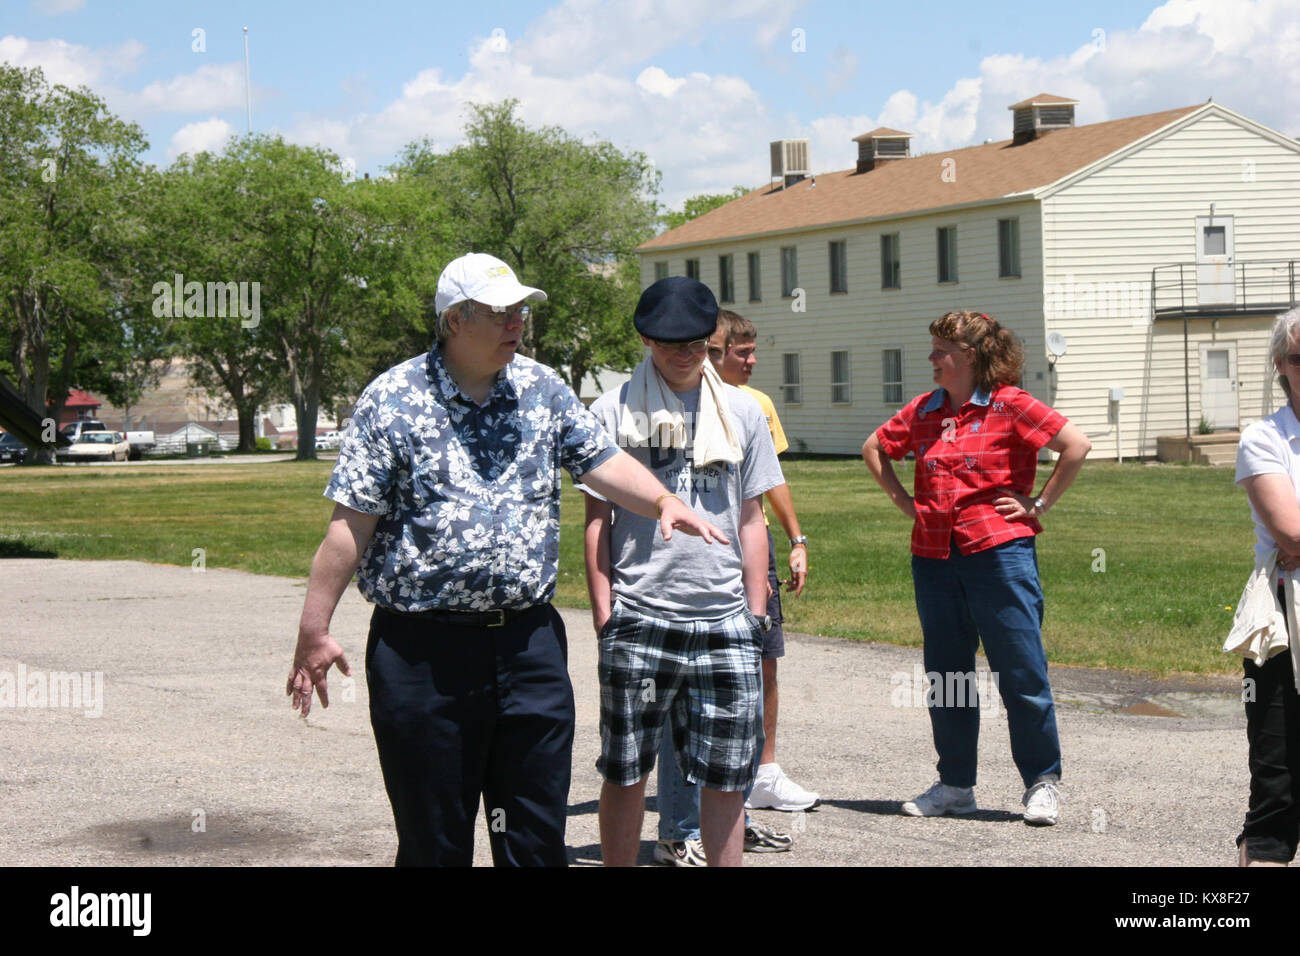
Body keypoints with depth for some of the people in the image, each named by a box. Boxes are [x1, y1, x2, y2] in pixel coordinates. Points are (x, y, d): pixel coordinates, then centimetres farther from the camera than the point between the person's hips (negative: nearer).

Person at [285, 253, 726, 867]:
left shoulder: (542, 389, 10)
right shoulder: (392, 401, -4)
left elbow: (601, 462, 11)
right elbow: (350, 523, -6)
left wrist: (662, 503, -10)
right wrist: (314, 631, -8)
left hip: (530, 644, 4)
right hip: (425, 651, -4)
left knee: (538, 838, 7)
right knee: (434, 841, 5)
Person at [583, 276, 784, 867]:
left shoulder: (742, 412, 10)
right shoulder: (613, 410, 3)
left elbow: (751, 521, 14)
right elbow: (597, 519, 5)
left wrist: (756, 613, 9)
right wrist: (603, 613, -1)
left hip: (725, 621, 2)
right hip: (638, 620, -2)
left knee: (727, 777, 2)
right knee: (624, 772, 5)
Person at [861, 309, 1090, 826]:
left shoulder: (1009, 405, -5)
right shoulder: (924, 410, 12)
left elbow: (1077, 445, -10)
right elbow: (874, 448, 27)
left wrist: (1040, 503, -7)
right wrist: (902, 499, 16)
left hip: (998, 551, -6)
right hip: (934, 557, 6)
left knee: (1022, 672, -4)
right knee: (945, 676, 10)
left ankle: (1042, 782, 9)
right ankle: (955, 784, 21)